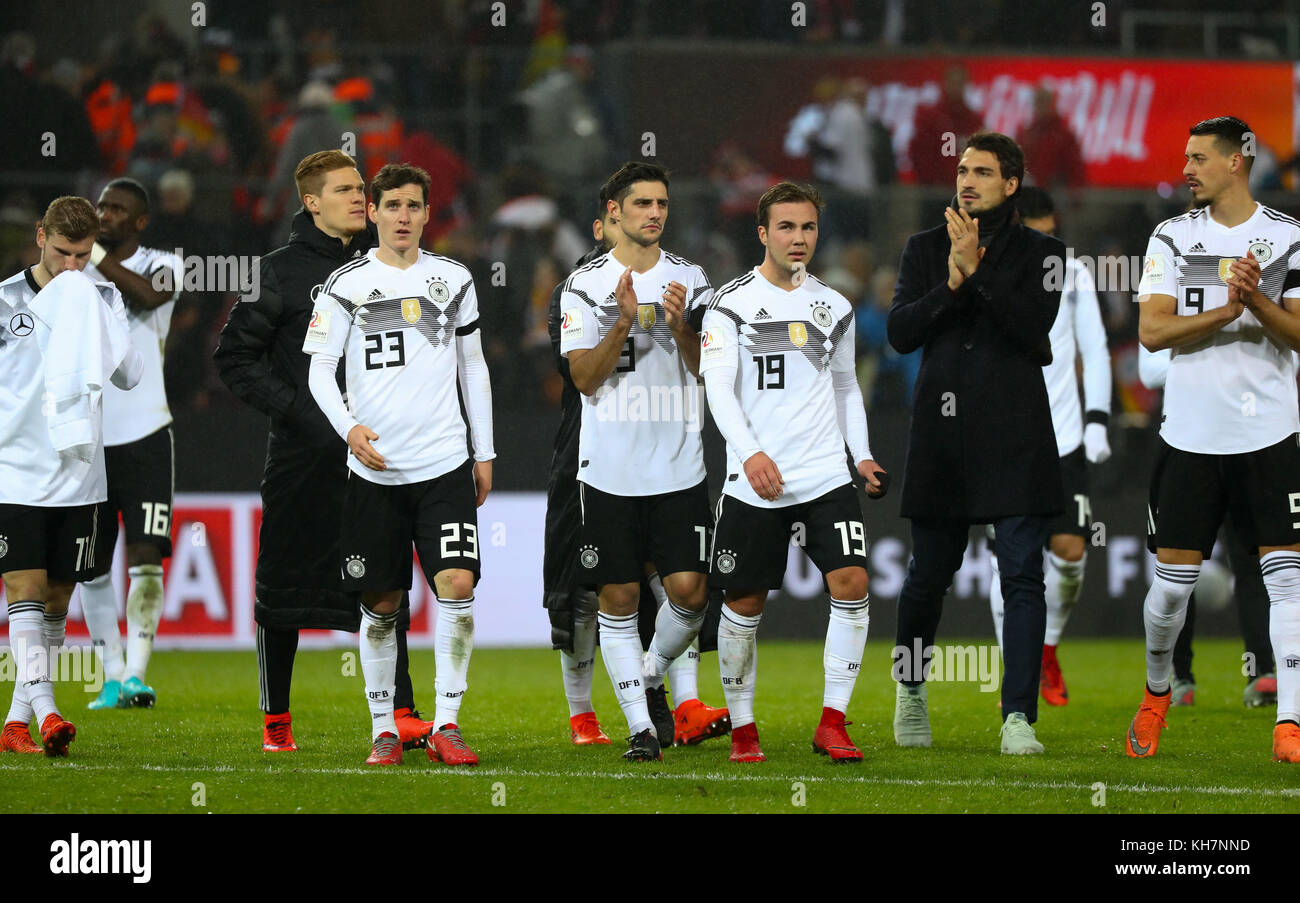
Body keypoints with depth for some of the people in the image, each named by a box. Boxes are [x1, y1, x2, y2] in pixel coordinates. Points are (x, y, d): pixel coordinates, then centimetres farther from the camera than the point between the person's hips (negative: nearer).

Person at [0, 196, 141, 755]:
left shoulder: (101, 300, 7)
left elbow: (130, 377, 0)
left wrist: (96, 323, -10)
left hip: (77, 475, 3)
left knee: (56, 604, 6)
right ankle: (45, 712, -24)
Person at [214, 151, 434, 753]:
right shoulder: (282, 271, -3)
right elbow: (236, 357, -3)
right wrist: (293, 407, -12)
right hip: (303, 455, -3)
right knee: (284, 589, 3)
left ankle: (401, 715, 1)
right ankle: (276, 720, 13)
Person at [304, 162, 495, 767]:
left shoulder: (453, 280, 9)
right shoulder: (347, 285, 2)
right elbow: (319, 369, 3)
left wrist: (484, 453, 14)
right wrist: (349, 427, -15)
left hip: (445, 464, 1)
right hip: (374, 467, -1)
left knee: (457, 584, -14)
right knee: (381, 603, 4)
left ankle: (447, 726, -10)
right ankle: (384, 728, 16)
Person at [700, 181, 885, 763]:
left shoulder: (833, 306, 12)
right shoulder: (733, 302, -2)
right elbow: (718, 387, -11)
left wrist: (862, 455, 11)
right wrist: (749, 453, -25)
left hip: (826, 476, 3)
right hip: (755, 483, -3)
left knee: (852, 584, -13)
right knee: (745, 604, 3)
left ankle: (832, 723, -7)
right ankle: (742, 728, 19)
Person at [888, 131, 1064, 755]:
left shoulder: (1039, 253, 5)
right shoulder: (925, 249, 12)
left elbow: (1033, 327, -10)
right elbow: (900, 332, 2)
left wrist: (977, 270, -15)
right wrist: (952, 284, -11)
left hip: (1015, 433, -2)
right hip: (942, 427, 2)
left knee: (1022, 575, -10)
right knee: (928, 574, 9)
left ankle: (1018, 715, -10)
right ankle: (911, 686, 33)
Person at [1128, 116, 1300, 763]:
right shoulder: (1173, 237, 6)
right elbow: (1151, 331, -4)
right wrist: (1226, 311, -16)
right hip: (1192, 434, 1)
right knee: (1173, 581, 3)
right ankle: (1156, 693, 28)